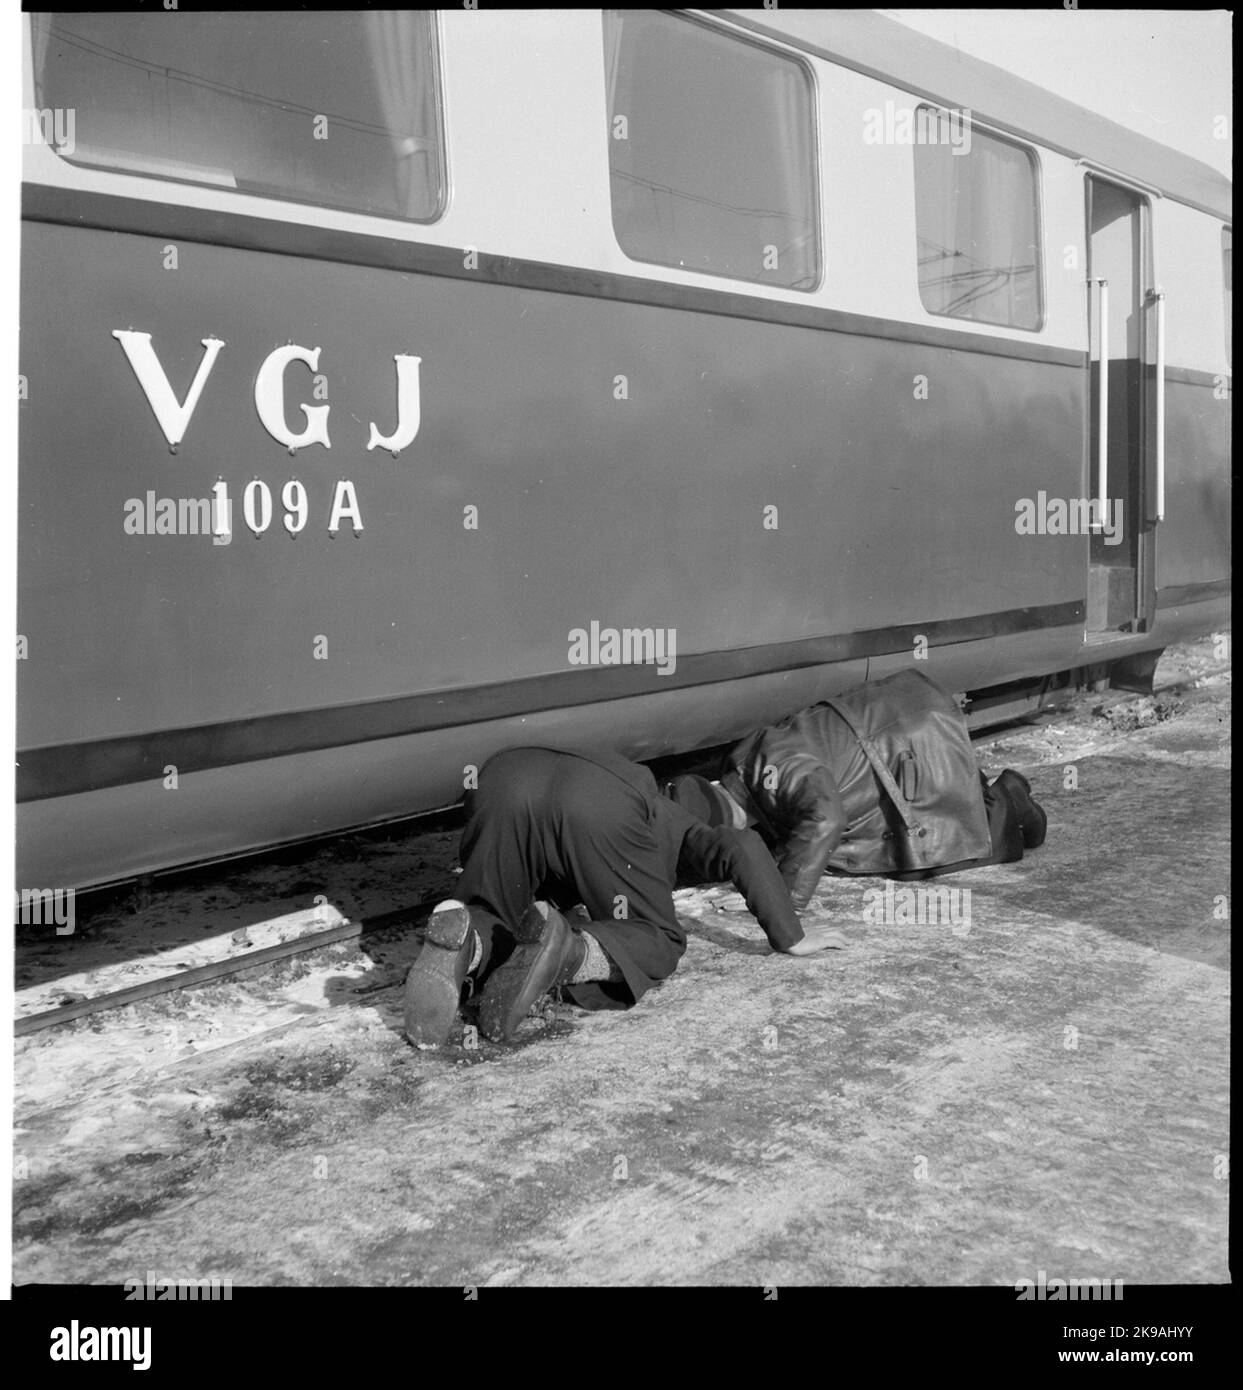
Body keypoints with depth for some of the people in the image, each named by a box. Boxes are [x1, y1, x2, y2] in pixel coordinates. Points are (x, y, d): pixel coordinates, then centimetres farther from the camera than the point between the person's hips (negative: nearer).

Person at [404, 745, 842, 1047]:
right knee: (657, 942, 13)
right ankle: (570, 953, -18)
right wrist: (790, 939, 19)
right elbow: (742, 848, 13)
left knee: (492, 924, 20)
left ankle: (464, 943, -15)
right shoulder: (680, 831, 34)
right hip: (601, 800, -4)